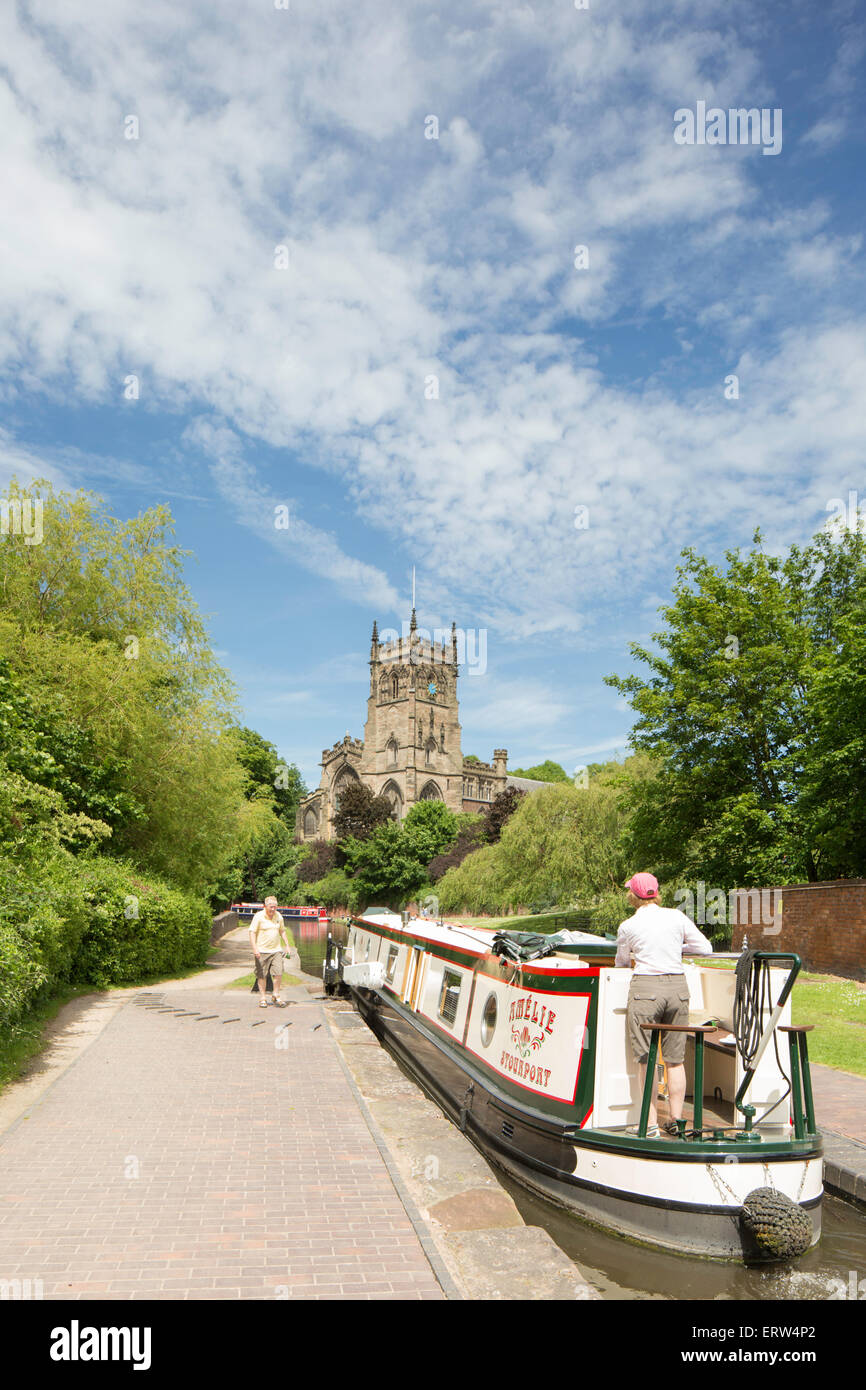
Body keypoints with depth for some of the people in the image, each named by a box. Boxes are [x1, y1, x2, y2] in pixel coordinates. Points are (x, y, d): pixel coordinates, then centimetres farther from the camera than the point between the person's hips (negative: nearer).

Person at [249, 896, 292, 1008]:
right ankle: (263, 998, 14)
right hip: (262, 951, -3)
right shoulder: (258, 916, -8)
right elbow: (252, 933, -11)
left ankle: (276, 996, 12)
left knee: (278, 973, -5)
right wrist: (254, 948, -20)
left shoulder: (278, 916, 7)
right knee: (262, 975, 2)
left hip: (276, 950, 4)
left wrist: (287, 945, 15)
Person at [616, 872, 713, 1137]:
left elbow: (621, 961, 15)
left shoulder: (628, 926, -1)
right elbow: (706, 948, 9)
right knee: (676, 1059, 12)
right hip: (677, 986, 3)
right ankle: (676, 1120, 17)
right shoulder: (677, 917, 4)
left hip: (645, 988, -3)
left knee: (646, 1060, 3)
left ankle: (651, 1123, 5)